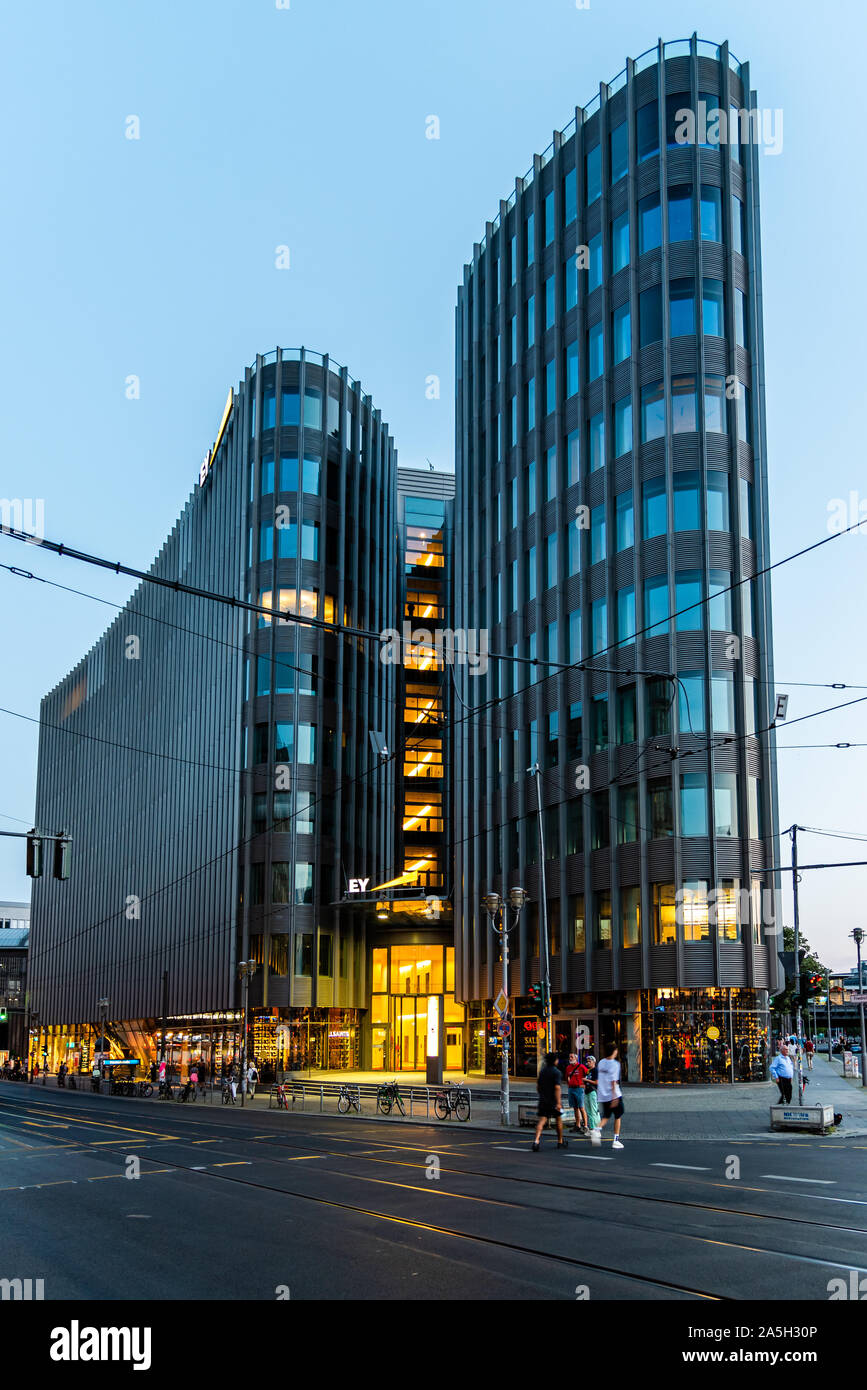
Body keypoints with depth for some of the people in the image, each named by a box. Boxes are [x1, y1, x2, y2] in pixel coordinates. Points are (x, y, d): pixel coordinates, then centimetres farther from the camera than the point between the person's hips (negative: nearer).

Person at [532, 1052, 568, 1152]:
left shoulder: (542, 1071, 9)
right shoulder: (556, 1072, -10)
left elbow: (538, 1086, 15)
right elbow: (557, 1088, -19)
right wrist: (558, 1102, -22)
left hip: (543, 1100, 4)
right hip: (553, 1101, -4)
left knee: (542, 1120, -4)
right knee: (558, 1119, 16)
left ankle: (536, 1140, -25)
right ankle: (560, 1142, 28)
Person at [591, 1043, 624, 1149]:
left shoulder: (601, 1063, 7)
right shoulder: (614, 1064, -13)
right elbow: (613, 1081, -18)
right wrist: (615, 1097, -19)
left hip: (603, 1095, 6)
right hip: (614, 1095, -6)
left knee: (606, 1117, 15)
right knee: (618, 1117, 10)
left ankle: (597, 1130, -13)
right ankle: (616, 1140, 9)